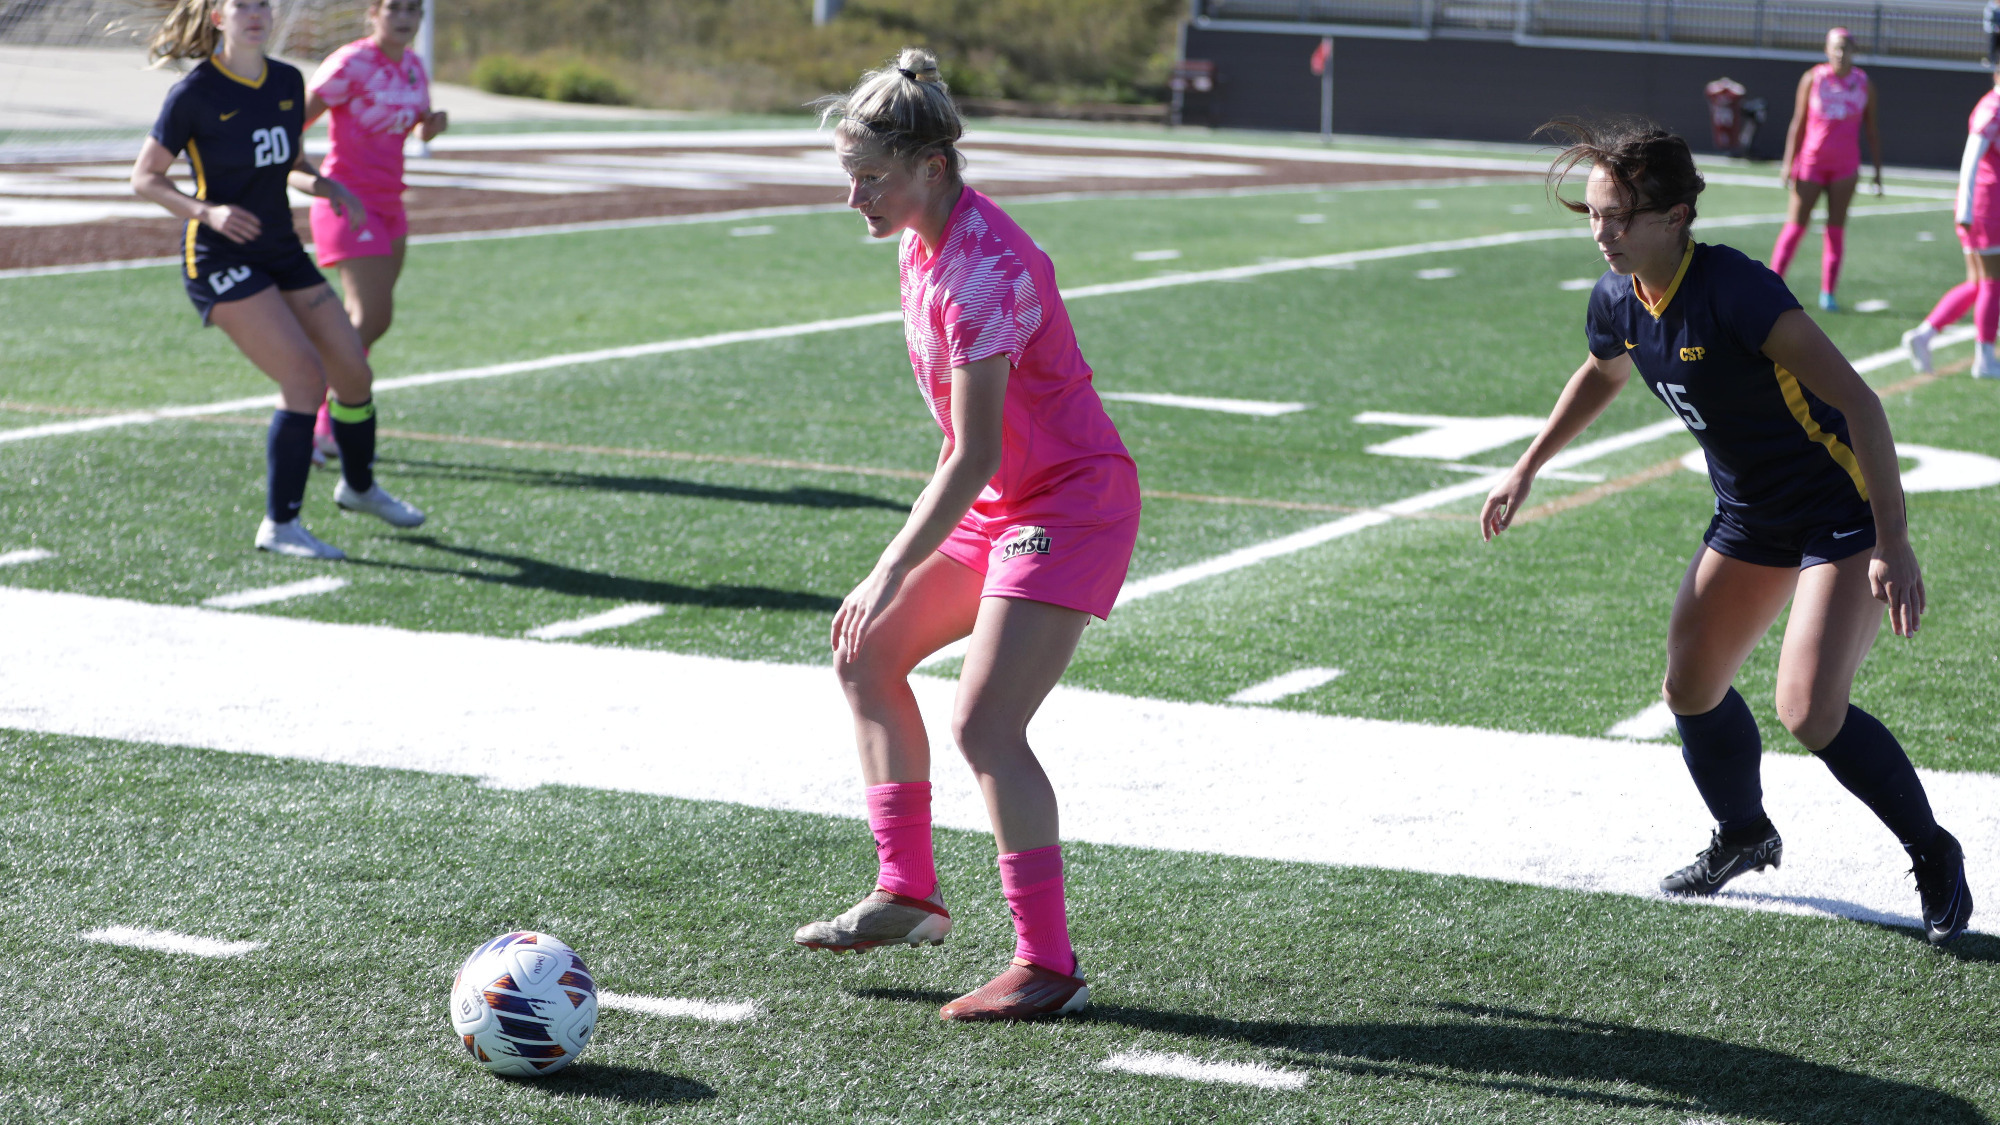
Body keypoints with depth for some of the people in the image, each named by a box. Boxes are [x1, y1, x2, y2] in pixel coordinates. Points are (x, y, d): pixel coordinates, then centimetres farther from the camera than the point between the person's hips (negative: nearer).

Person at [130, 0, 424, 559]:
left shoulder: (288, 82, 5)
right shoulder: (194, 94, -13)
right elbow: (144, 177, -8)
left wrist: (325, 186, -3)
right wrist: (207, 211, -24)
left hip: (282, 254, 7)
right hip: (220, 261, -7)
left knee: (354, 373, 8)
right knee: (306, 376, -19)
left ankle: (359, 486, 36)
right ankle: (279, 525, -10)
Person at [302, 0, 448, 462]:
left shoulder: (413, 66, 9)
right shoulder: (351, 64, -14)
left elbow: (421, 125, 22)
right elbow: (295, 120, -13)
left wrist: (434, 123, -1)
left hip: (387, 202, 8)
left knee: (373, 319, 8)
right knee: (371, 315, -15)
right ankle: (323, 428, -8)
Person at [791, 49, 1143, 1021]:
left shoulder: (983, 267, -26)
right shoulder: (923, 239, 4)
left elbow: (972, 455, -28)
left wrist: (890, 575, -26)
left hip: (1070, 504, -10)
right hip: (1001, 501, 10)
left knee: (983, 724, -16)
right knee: (865, 655, 13)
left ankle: (1047, 964, -10)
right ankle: (908, 893, 20)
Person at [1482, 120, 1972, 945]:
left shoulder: (1734, 290, -30)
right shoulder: (1618, 301, -5)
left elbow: (1855, 399, -31)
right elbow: (1602, 375, 21)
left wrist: (1892, 538, -34)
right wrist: (1527, 470, 25)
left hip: (1844, 516, -8)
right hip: (1749, 519, 8)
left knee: (1809, 709, -19)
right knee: (1690, 689, 10)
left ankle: (1936, 859, 2)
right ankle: (1744, 837, 37)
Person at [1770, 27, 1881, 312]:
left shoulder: (1864, 84, 3)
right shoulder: (1812, 79, -1)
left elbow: (1872, 132, 8)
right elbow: (1798, 124, 1)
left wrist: (1877, 171, 5)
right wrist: (1789, 164, -4)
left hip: (1845, 167, 1)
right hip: (1811, 162, -1)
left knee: (1836, 229, 0)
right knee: (1796, 224, -3)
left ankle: (1828, 293, 3)